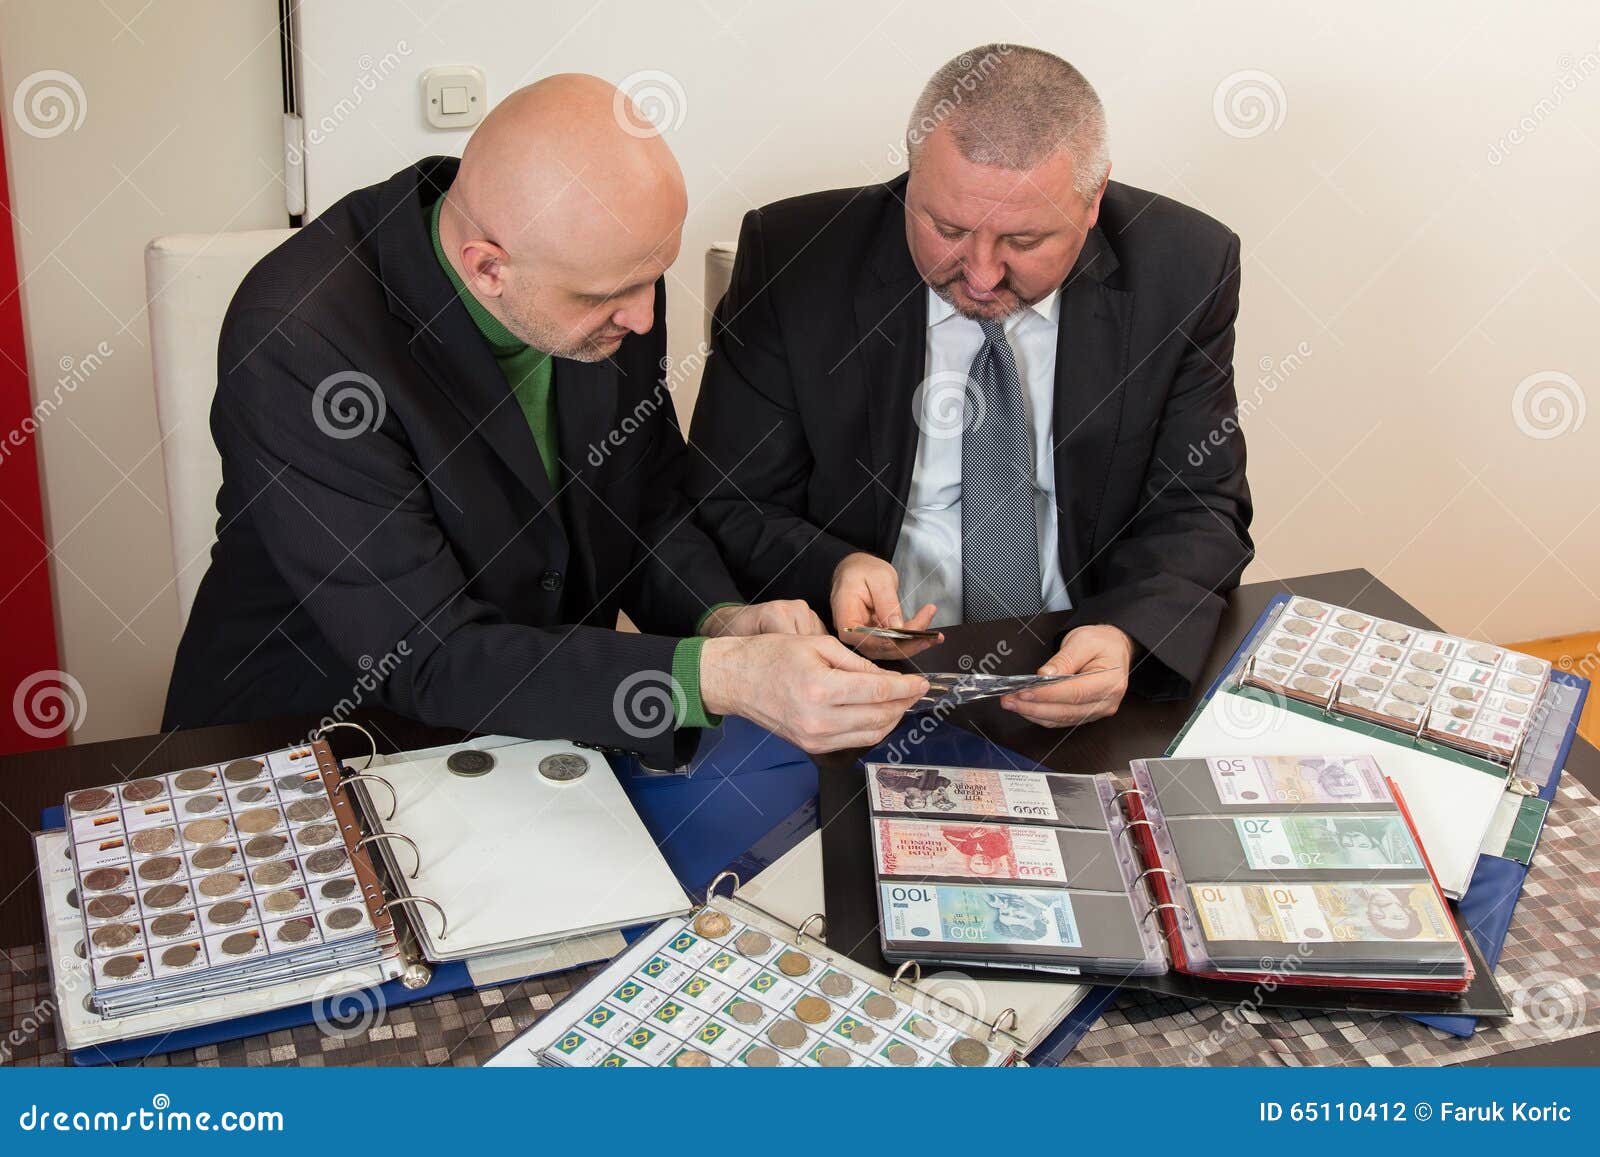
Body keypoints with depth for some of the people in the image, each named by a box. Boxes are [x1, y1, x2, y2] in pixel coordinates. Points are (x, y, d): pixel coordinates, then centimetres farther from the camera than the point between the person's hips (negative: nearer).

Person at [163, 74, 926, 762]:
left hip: (543, 728, 5)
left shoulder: (611, 266, -8)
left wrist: (719, 620, -15)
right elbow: (424, 661, -27)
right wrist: (716, 677, -35)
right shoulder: (297, 341, -26)